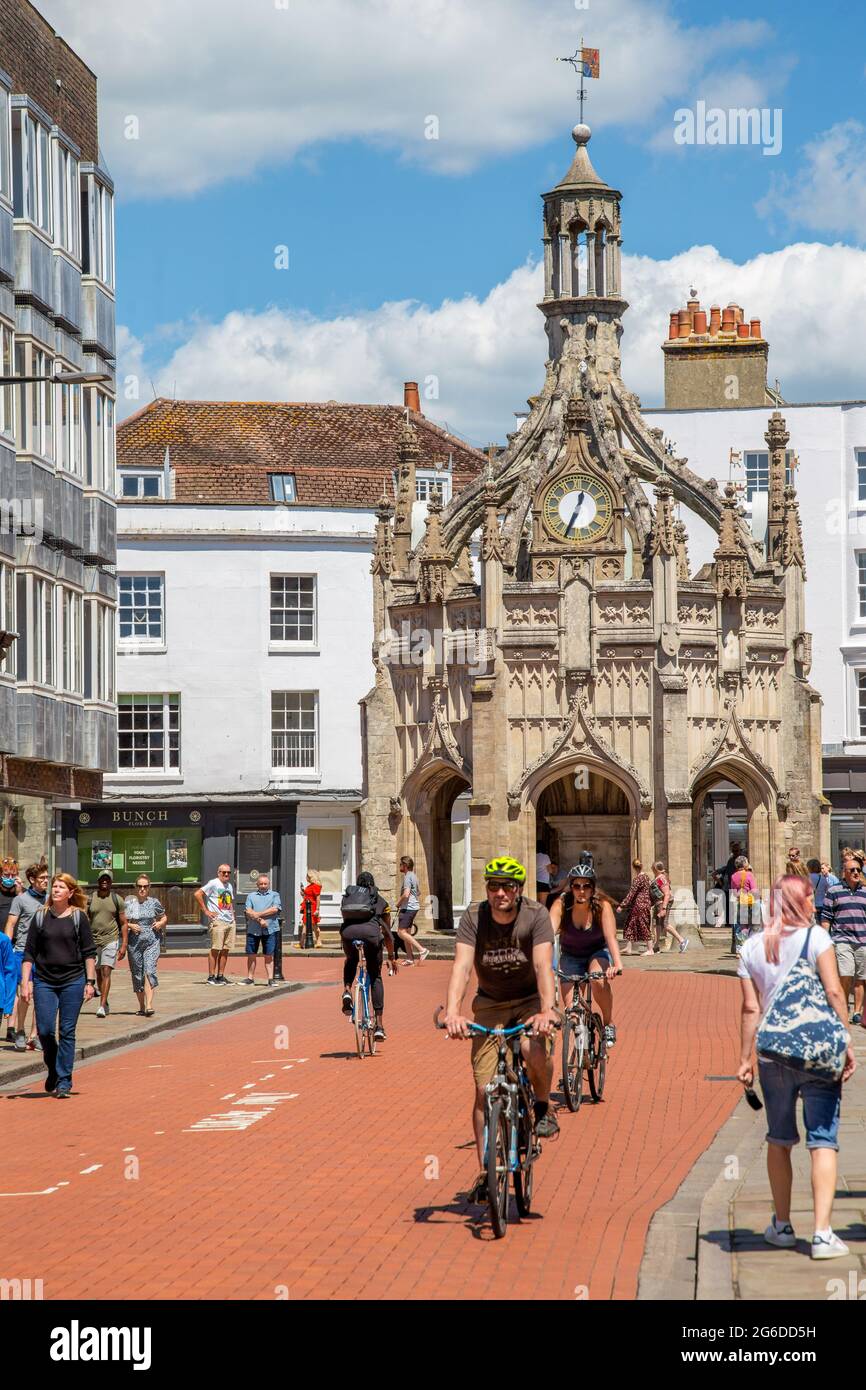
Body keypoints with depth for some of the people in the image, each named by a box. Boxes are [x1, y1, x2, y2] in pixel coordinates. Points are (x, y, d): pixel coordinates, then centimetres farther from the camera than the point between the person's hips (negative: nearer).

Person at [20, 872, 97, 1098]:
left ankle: (64, 1081, 5)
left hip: (72, 981, -1)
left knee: (67, 1032, -1)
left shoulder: (78, 917, 1)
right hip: (44, 982, 1)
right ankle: (53, 1072, 22)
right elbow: (29, 952, 5)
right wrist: (25, 981, -2)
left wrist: (90, 982, -2)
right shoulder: (40, 916, 4)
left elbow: (89, 952, 3)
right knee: (45, 1030, -3)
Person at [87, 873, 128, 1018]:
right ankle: (105, 1003, 28)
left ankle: (102, 1006, -18)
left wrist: (124, 945, -3)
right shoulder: (89, 899, 4)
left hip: (111, 940, -3)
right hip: (93, 941, 3)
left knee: (106, 972, -13)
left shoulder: (117, 899, 2)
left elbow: (123, 924, 4)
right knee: (98, 973, 12)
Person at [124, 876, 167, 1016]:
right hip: (134, 942, 2)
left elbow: (164, 917, 17)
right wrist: (130, 926, -9)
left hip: (152, 942, -2)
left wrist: (160, 923, -3)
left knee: (149, 972, -16)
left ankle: (149, 1006, -24)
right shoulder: (129, 903, 5)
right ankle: (141, 1006, 22)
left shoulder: (154, 903, 5)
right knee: (137, 974, 7)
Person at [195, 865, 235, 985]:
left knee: (225, 949, 7)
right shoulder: (213, 883, -6)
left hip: (230, 921, 8)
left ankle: (220, 976, 12)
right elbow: (197, 894, -14)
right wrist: (206, 911, -13)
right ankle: (211, 977, -2)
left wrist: (232, 912, 15)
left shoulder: (229, 885, 18)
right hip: (218, 921, -8)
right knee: (215, 949, -6)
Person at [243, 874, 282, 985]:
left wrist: (258, 914, -8)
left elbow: (275, 909, -6)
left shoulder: (275, 895, 11)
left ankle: (270, 978, 2)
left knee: (269, 956, 0)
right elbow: (248, 911, 1)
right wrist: (260, 920, -13)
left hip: (269, 930, -2)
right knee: (251, 955, 4)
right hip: (253, 929, 2)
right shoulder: (251, 896, 14)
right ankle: (250, 978, 14)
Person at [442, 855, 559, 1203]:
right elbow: (462, 966, -27)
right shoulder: (473, 917, -16)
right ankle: (485, 1172, 4)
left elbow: (543, 965, -30)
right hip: (490, 1005, 2)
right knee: (484, 1088, -6)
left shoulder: (536, 916, -19)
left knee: (534, 1049, -34)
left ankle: (543, 1107, -3)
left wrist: (547, 1010, -46)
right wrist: (453, 1012, -43)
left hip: (529, 1000, -2)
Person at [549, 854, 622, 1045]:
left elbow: (611, 937, -34)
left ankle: (609, 1024, -11)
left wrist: (617, 964, -52)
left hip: (598, 953, -1)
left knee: (599, 981, -34)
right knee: (571, 1010, -13)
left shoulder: (602, 907, -23)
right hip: (571, 956, 1)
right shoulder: (561, 905, -23)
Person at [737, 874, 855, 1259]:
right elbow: (833, 991, -13)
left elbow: (750, 1008, 2)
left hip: (772, 1054, 3)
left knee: (779, 1140, 18)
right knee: (822, 1141, 0)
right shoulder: (815, 937, -6)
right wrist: (845, 1044, -9)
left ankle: (782, 1226, 27)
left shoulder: (752, 947, 4)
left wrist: (744, 1059, 6)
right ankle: (822, 1234, -8)